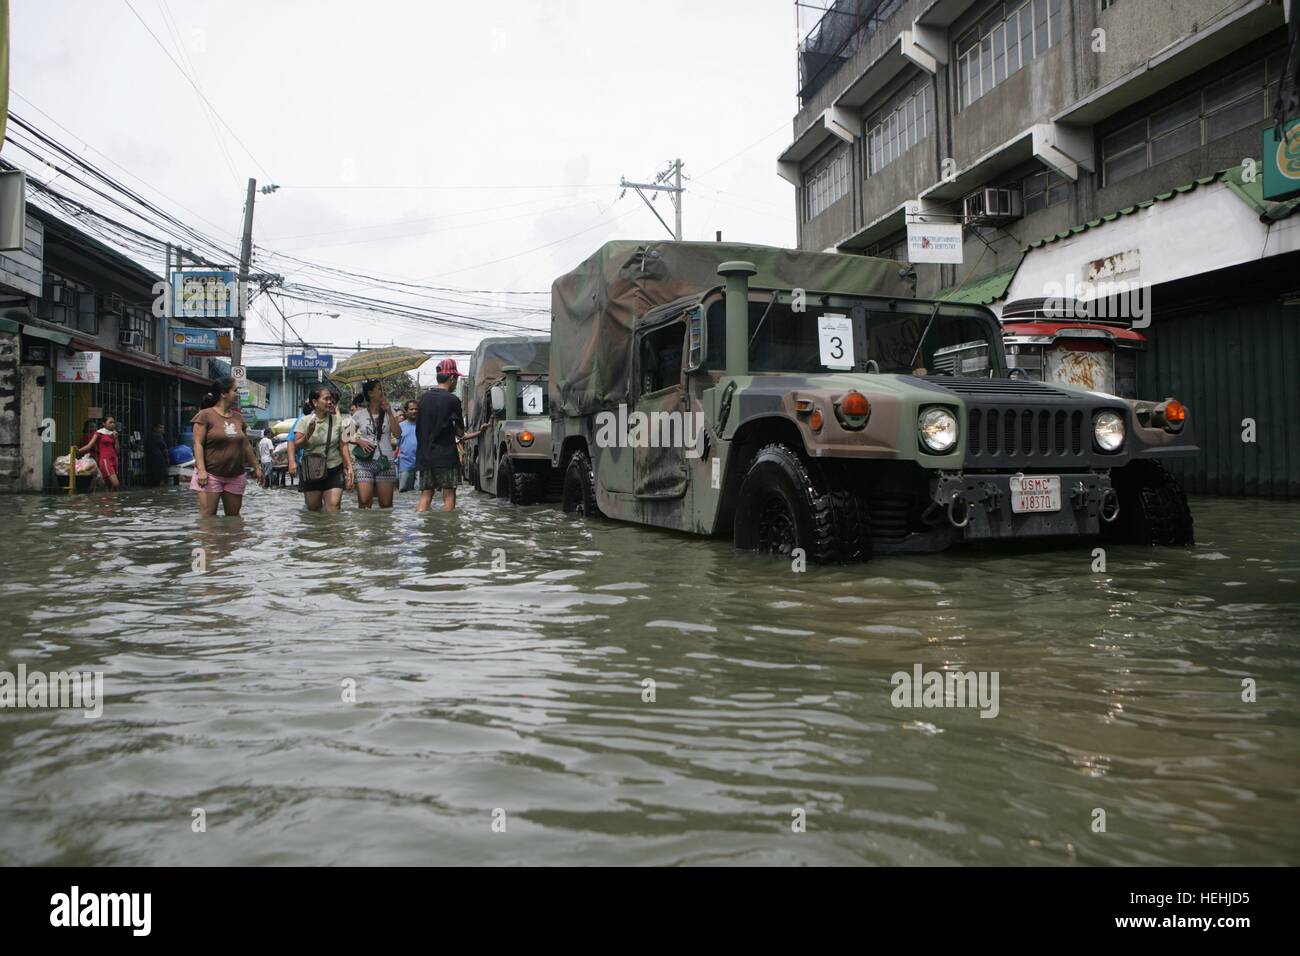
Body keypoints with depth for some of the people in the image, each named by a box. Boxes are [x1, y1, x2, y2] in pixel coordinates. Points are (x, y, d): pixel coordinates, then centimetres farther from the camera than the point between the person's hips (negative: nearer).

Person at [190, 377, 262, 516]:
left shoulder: (238, 417, 12)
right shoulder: (205, 415, -5)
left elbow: (246, 445, 18)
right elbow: (198, 444, -10)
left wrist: (256, 466, 18)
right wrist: (201, 470, -19)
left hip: (235, 476, 6)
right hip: (211, 475, -5)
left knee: (233, 517, 9)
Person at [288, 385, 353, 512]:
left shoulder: (337, 420, 1)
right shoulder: (304, 421, -1)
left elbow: (343, 445, 3)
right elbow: (296, 445, -3)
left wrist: (349, 466, -4)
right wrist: (308, 434, -21)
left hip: (334, 470, 0)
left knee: (334, 505, -12)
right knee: (313, 509, 7)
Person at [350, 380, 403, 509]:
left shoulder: (389, 411, 8)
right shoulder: (360, 414, 4)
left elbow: (397, 433, -4)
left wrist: (389, 412, -9)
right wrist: (359, 441, -9)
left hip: (385, 461, 1)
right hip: (364, 462, -1)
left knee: (386, 504, 0)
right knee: (364, 502, -10)